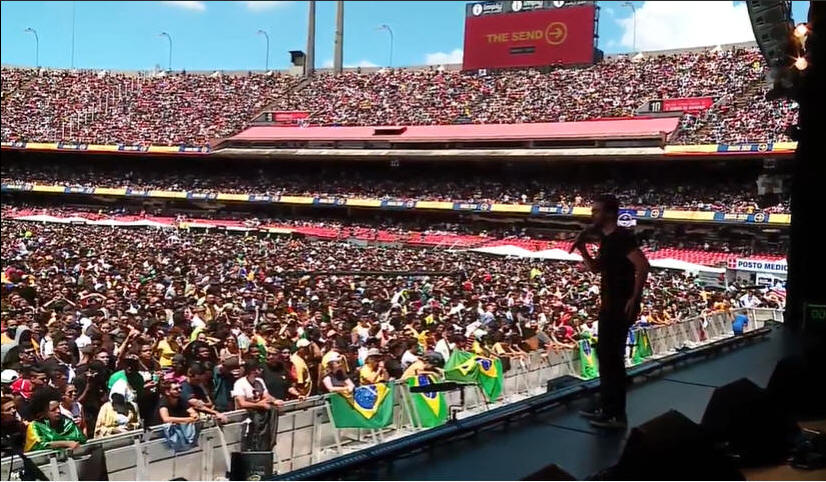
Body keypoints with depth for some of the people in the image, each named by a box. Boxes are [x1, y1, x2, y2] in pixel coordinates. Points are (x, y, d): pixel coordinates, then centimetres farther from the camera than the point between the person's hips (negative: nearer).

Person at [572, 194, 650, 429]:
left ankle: (617, 415, 3)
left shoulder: (622, 237, -18)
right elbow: (596, 268, 21)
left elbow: (642, 266, -27)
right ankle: (607, 407, 27)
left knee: (612, 357, -5)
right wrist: (582, 249, 5)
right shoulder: (606, 238, 12)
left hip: (621, 305, -10)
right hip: (609, 304, 10)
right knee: (604, 354, 16)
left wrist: (634, 299, -25)